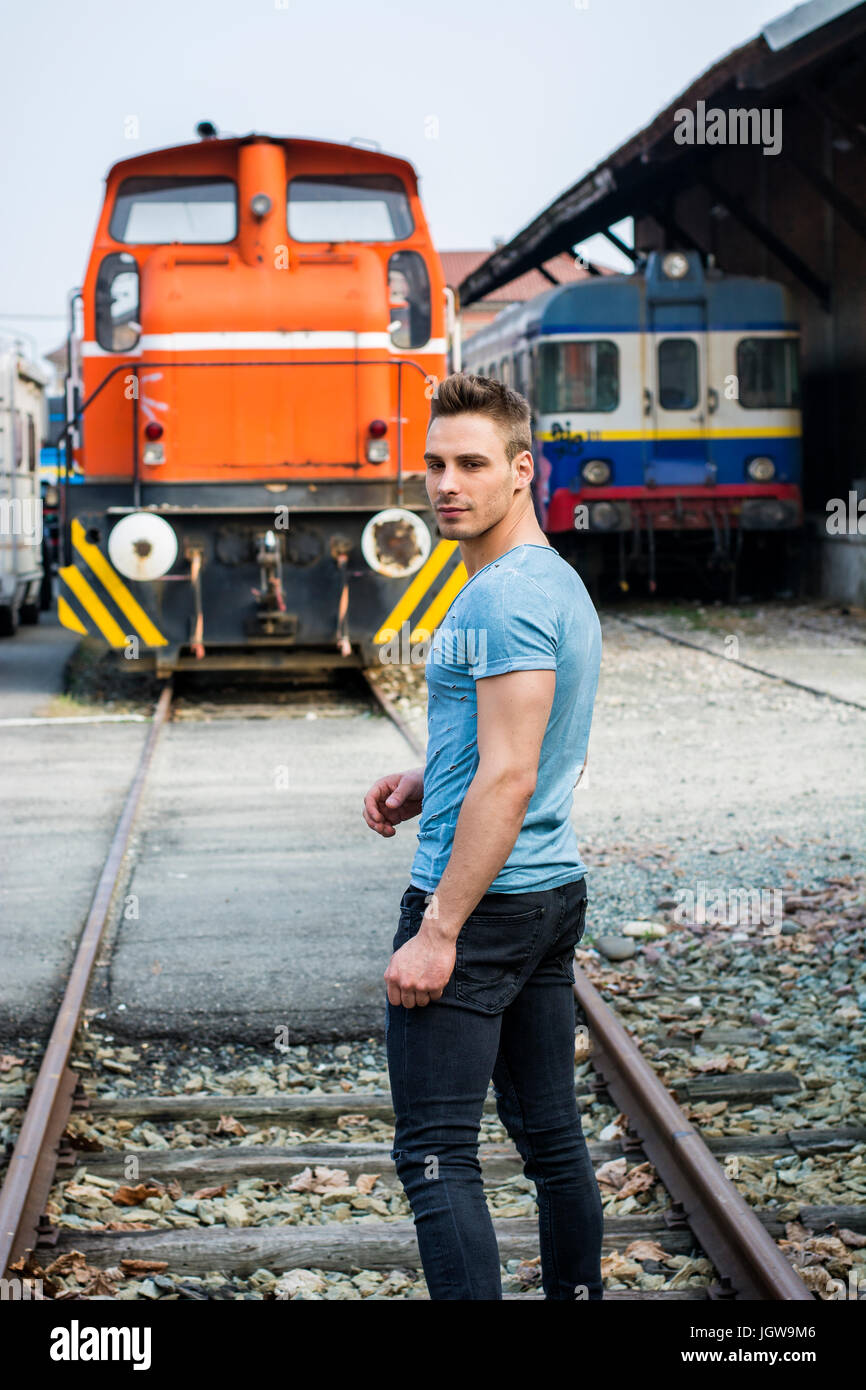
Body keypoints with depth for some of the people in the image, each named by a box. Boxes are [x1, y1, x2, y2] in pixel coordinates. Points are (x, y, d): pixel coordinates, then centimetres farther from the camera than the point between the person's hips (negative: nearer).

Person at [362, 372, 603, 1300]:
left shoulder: (506, 598, -17)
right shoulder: (558, 581, 15)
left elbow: (510, 781, -23)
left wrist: (437, 932, -23)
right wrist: (424, 782, 12)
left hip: (478, 904, -10)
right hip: (555, 890, 10)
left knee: (435, 1154, -7)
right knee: (550, 1137, 15)